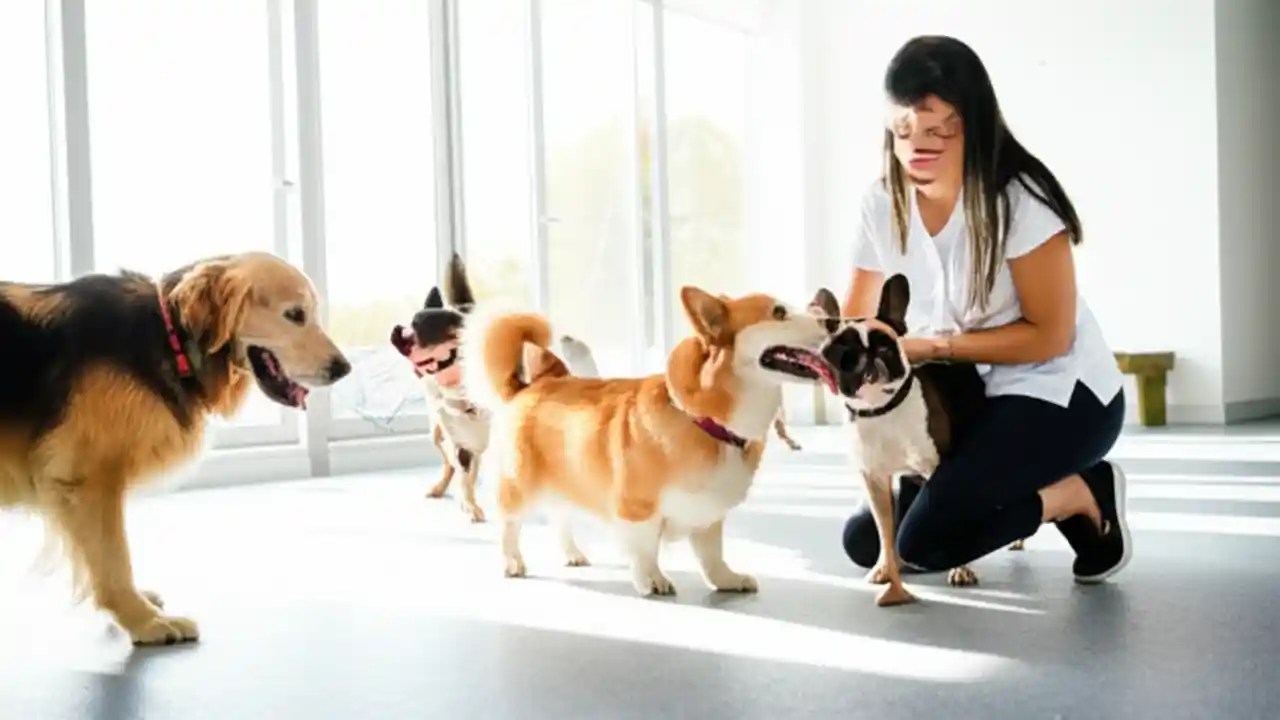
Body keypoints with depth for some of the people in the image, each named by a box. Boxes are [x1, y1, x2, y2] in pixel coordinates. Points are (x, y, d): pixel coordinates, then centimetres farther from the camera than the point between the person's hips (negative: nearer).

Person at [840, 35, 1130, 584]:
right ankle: (1032, 492, 12)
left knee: (921, 543, -22)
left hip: (1061, 396, -7)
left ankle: (1081, 492, -2)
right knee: (866, 541, 3)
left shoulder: (1017, 198, -21)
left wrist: (937, 346, -24)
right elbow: (854, 325, -1)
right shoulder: (882, 205, -4)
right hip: (964, 403, 7)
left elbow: (1049, 335, -18)